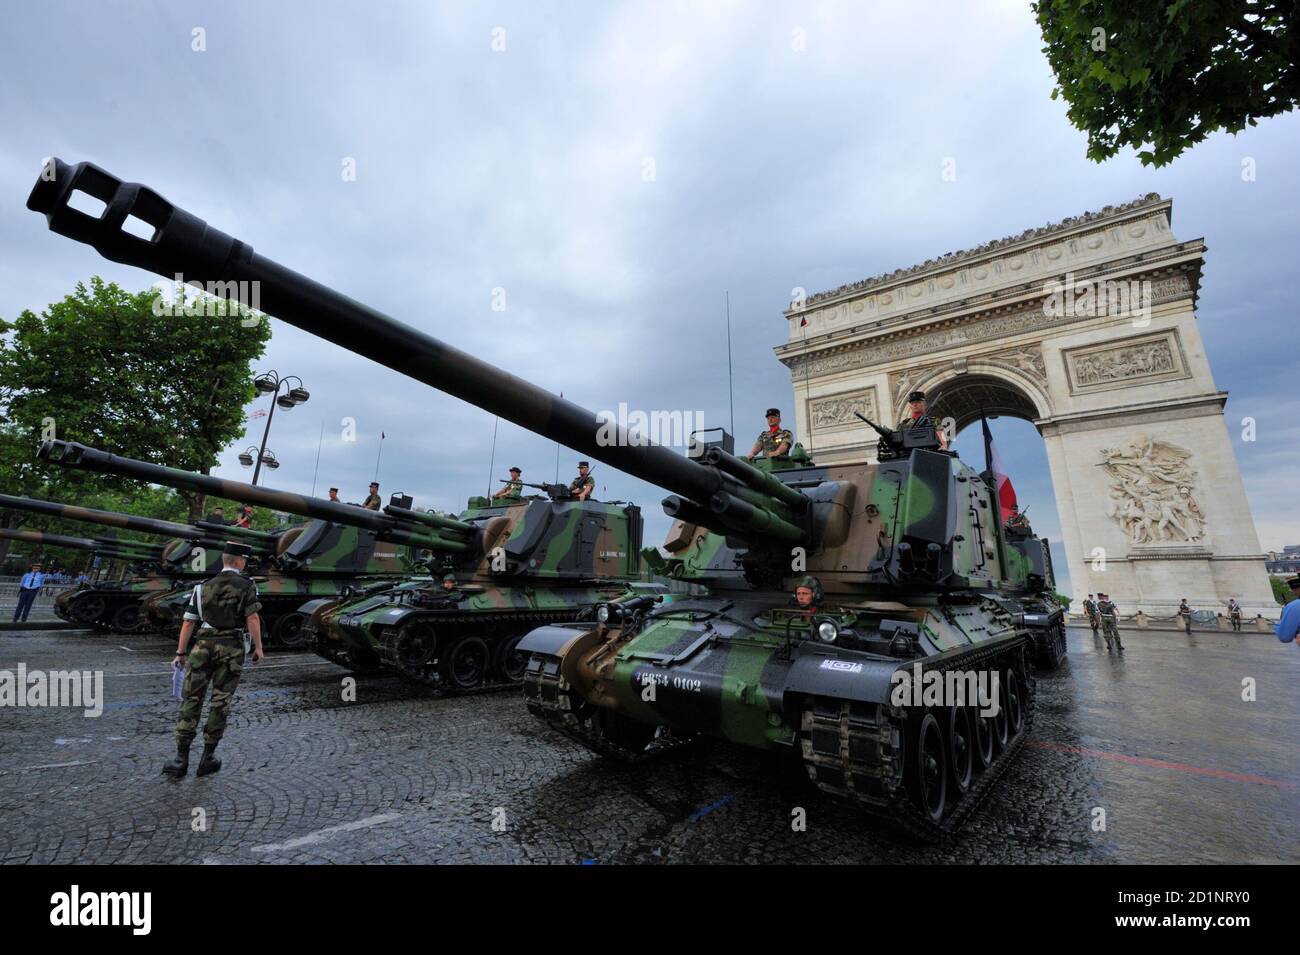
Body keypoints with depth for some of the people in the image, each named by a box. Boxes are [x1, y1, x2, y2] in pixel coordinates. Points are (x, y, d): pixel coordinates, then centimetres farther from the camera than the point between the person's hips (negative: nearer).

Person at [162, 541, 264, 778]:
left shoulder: (203, 587, 9)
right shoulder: (247, 586, -4)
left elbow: (188, 622, 7)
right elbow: (252, 619, -12)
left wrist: (180, 653, 14)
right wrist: (258, 647, -3)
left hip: (204, 646, 3)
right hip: (232, 649, -3)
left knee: (191, 700, 9)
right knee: (220, 703, 6)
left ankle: (181, 759, 9)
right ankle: (207, 758, 14)